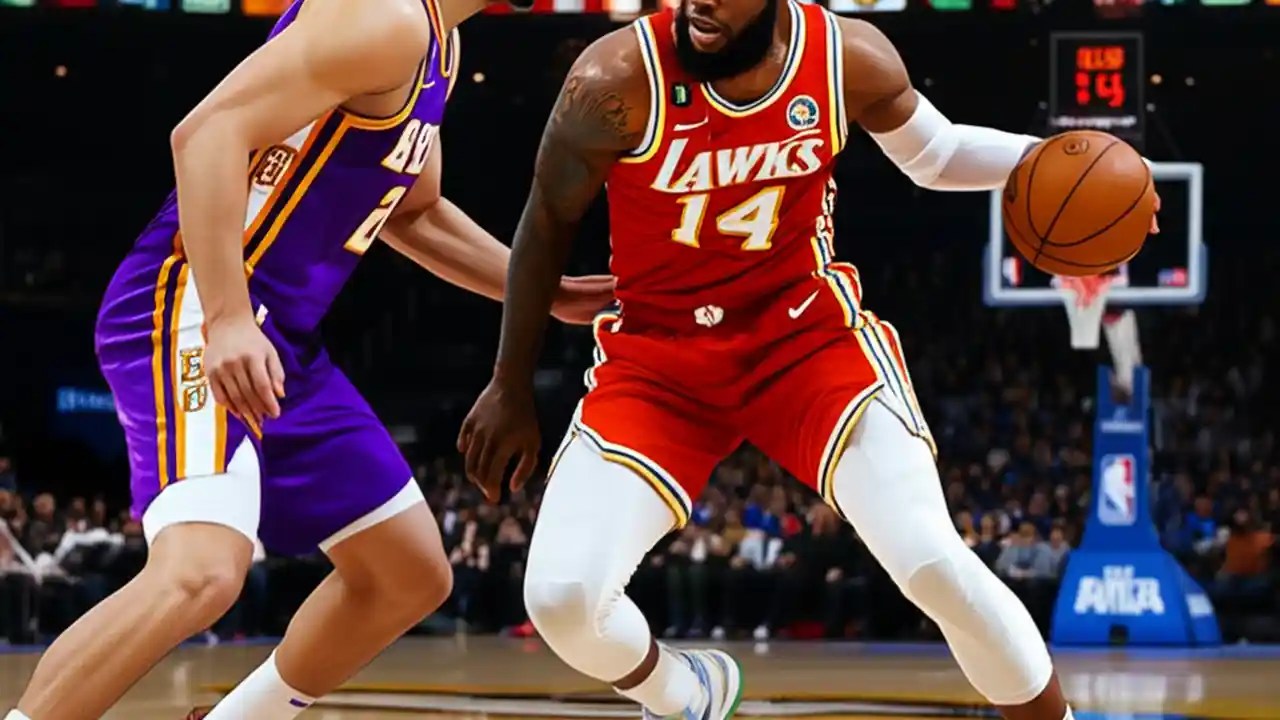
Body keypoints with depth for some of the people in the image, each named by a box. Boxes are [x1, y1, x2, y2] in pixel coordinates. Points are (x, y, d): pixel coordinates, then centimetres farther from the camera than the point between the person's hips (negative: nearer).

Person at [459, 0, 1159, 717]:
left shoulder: (850, 57, -13)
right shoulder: (619, 79, -21)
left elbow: (935, 154, 8)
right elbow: (549, 223, -5)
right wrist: (512, 389, 3)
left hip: (808, 332, 0)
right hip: (657, 358, 0)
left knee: (933, 561, -20)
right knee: (561, 595, -15)